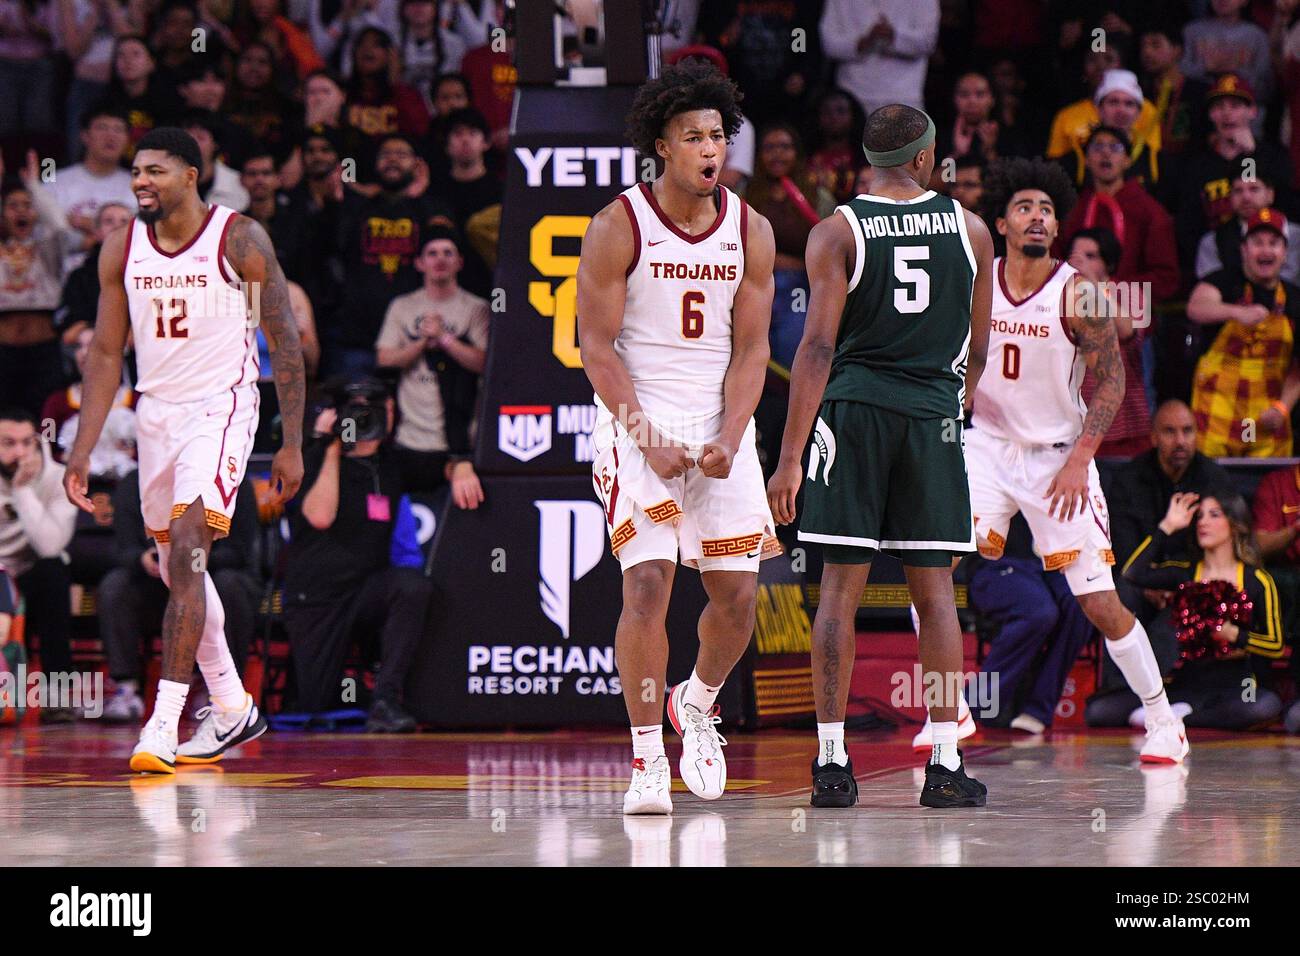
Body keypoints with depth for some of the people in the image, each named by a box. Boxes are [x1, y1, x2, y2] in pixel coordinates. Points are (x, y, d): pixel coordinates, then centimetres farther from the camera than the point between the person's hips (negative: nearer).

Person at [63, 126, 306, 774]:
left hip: (220, 407, -6)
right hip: (155, 410, 6)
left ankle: (164, 721, -22)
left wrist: (292, 446, -9)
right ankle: (233, 709, 30)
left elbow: (284, 341, -7)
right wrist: (82, 452, 2)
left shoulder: (240, 240, -11)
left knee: (187, 552, -20)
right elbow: (106, 352, 8)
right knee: (177, 568, 14)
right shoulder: (122, 248, 1)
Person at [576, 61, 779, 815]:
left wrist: (729, 440, -11)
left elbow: (750, 349, 3)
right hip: (638, 421, -4)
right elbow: (597, 348, -7)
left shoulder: (751, 231, 2)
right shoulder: (618, 228, -8)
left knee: (738, 594, 2)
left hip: (721, 426, 4)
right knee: (648, 584, -14)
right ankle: (648, 761, -8)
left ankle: (696, 705, 32)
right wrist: (648, 440, -16)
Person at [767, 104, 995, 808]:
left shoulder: (837, 232, -2)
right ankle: (945, 765, 3)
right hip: (934, 416, 1)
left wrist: (790, 457, -10)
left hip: (853, 410, -1)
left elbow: (818, 348, -9)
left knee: (841, 588, 3)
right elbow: (976, 351, 14)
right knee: (935, 591, 5)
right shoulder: (969, 230, 7)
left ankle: (832, 764, 0)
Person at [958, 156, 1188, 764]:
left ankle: (1163, 723, 12)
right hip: (989, 446, 3)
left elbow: (1111, 379, -9)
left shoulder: (1077, 295, -12)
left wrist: (1079, 459, -17)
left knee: (1101, 605, -5)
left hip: (1058, 457, -3)